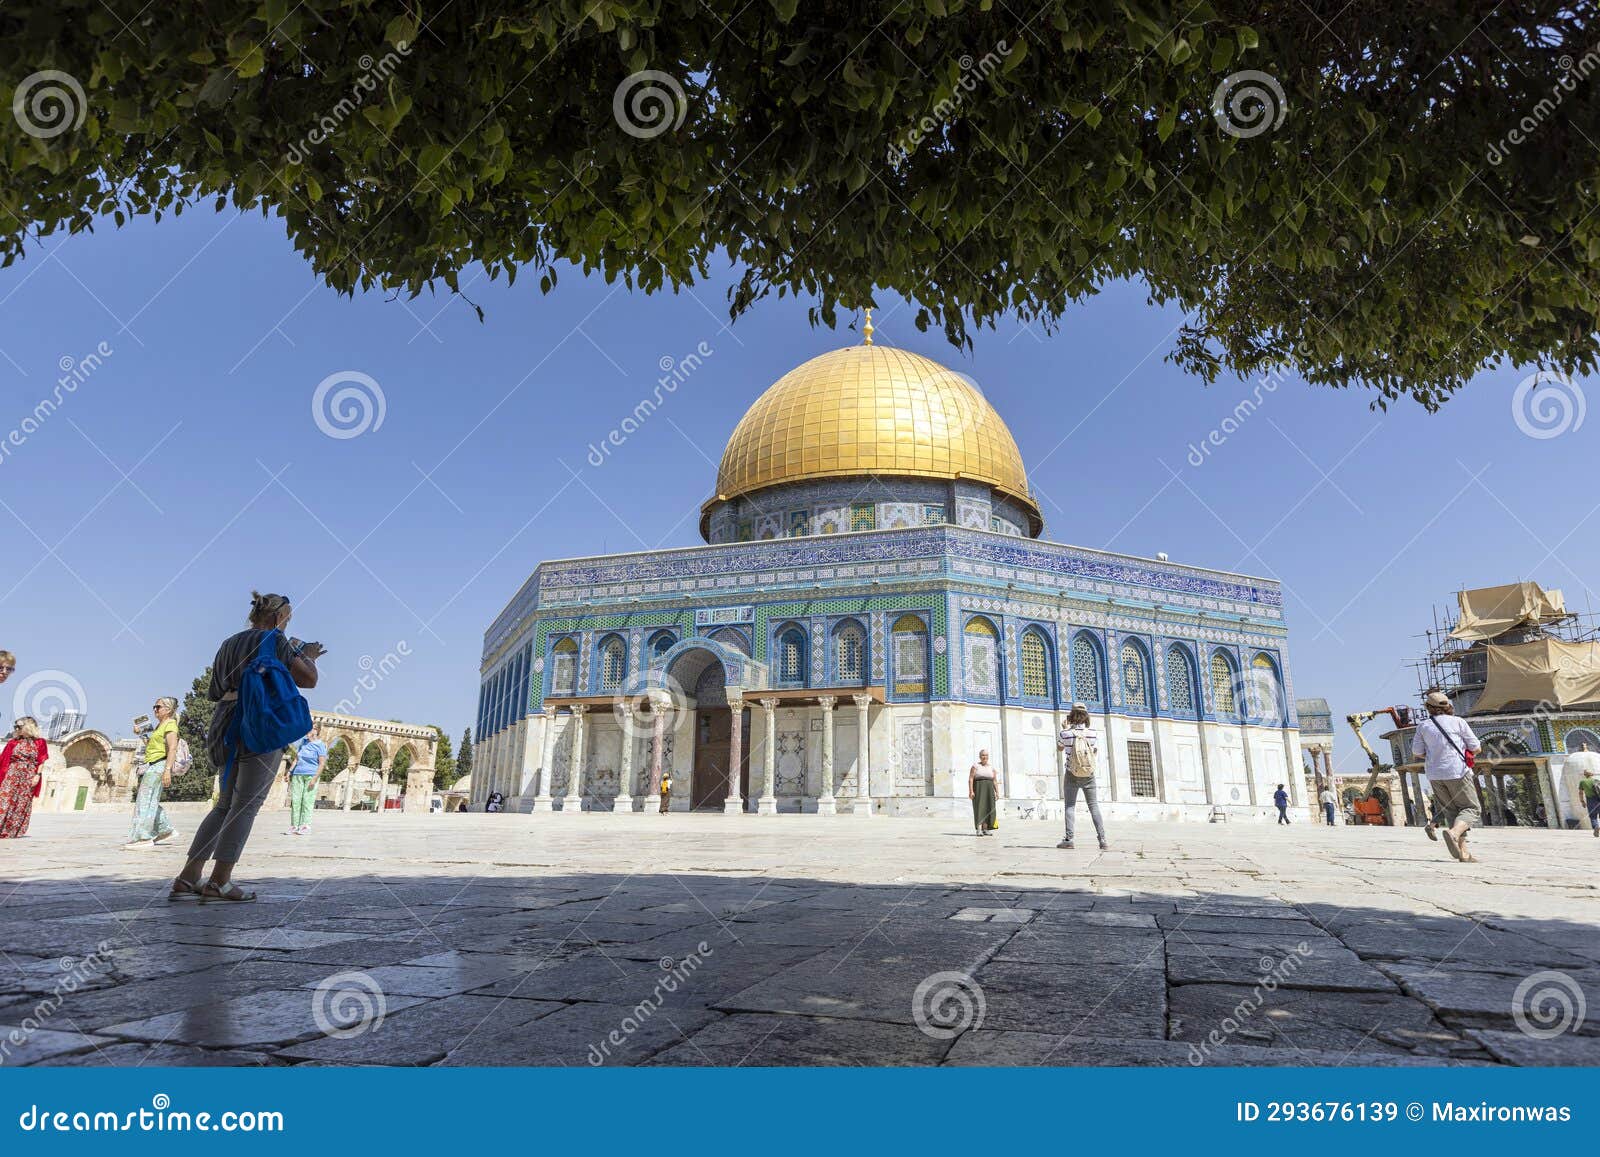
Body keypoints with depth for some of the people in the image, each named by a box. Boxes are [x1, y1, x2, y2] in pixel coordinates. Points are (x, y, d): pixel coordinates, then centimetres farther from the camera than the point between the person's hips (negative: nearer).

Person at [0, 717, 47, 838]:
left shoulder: (39, 743, 3)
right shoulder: (13, 742, 7)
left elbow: (41, 761, 0)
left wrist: (37, 775, -9)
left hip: (29, 776, -1)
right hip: (12, 774, 1)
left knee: (22, 803, 1)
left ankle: (13, 831, 8)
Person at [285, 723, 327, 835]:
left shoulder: (320, 745, -3)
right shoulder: (303, 741, 15)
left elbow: (322, 764, -8)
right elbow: (296, 758, 21)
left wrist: (315, 779, -15)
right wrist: (290, 771, 13)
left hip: (311, 775, -5)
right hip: (298, 774, 5)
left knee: (307, 801, -8)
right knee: (295, 800, 1)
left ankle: (305, 825, -8)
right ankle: (294, 826, 4)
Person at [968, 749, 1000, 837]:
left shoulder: (991, 767, 12)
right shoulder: (975, 766, 0)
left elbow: (995, 781, 11)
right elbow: (970, 779, -7)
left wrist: (997, 792, 1)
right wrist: (971, 791, -17)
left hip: (989, 790, 4)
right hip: (978, 789, -4)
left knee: (988, 809, 0)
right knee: (979, 808, -12)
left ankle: (985, 829, 6)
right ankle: (978, 830, -16)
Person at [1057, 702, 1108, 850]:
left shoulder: (1065, 733, -9)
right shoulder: (1093, 733, -6)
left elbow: (1059, 748, 11)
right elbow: (1096, 753, 6)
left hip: (1071, 775, -1)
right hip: (1089, 775, 2)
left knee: (1070, 806, 2)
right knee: (1094, 806, 6)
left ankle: (1069, 839, -6)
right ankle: (1103, 840, 0)